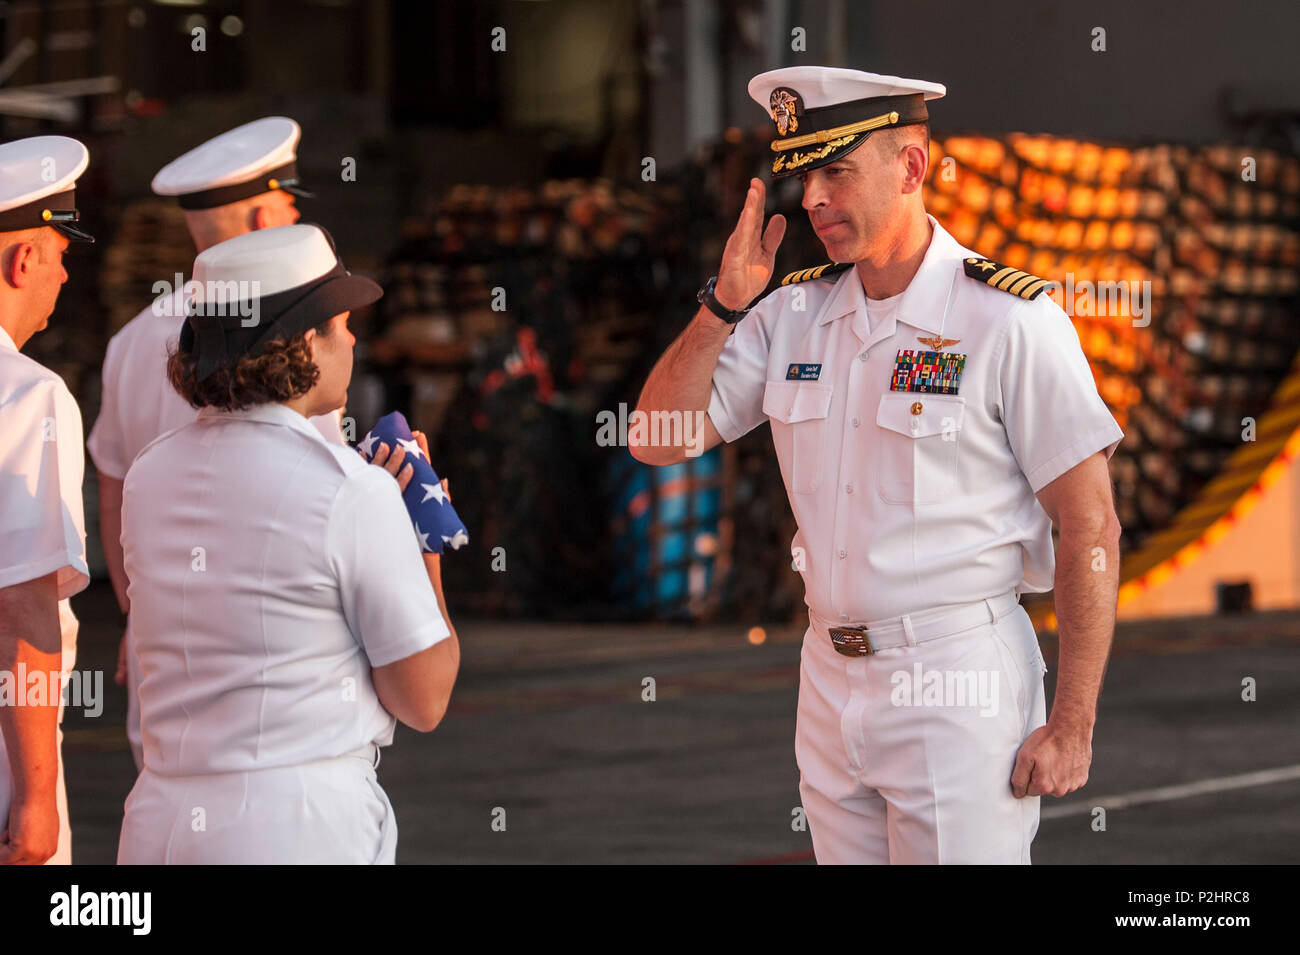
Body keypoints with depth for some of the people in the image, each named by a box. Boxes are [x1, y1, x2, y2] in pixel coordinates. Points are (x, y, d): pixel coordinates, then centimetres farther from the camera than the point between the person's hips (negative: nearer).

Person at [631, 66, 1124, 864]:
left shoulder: (1010, 320, -11)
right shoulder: (793, 312, 8)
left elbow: (1091, 528, -11)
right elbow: (658, 442, 8)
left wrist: (1072, 729, -15)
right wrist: (724, 303, -5)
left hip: (960, 688, -6)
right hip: (829, 675, 6)